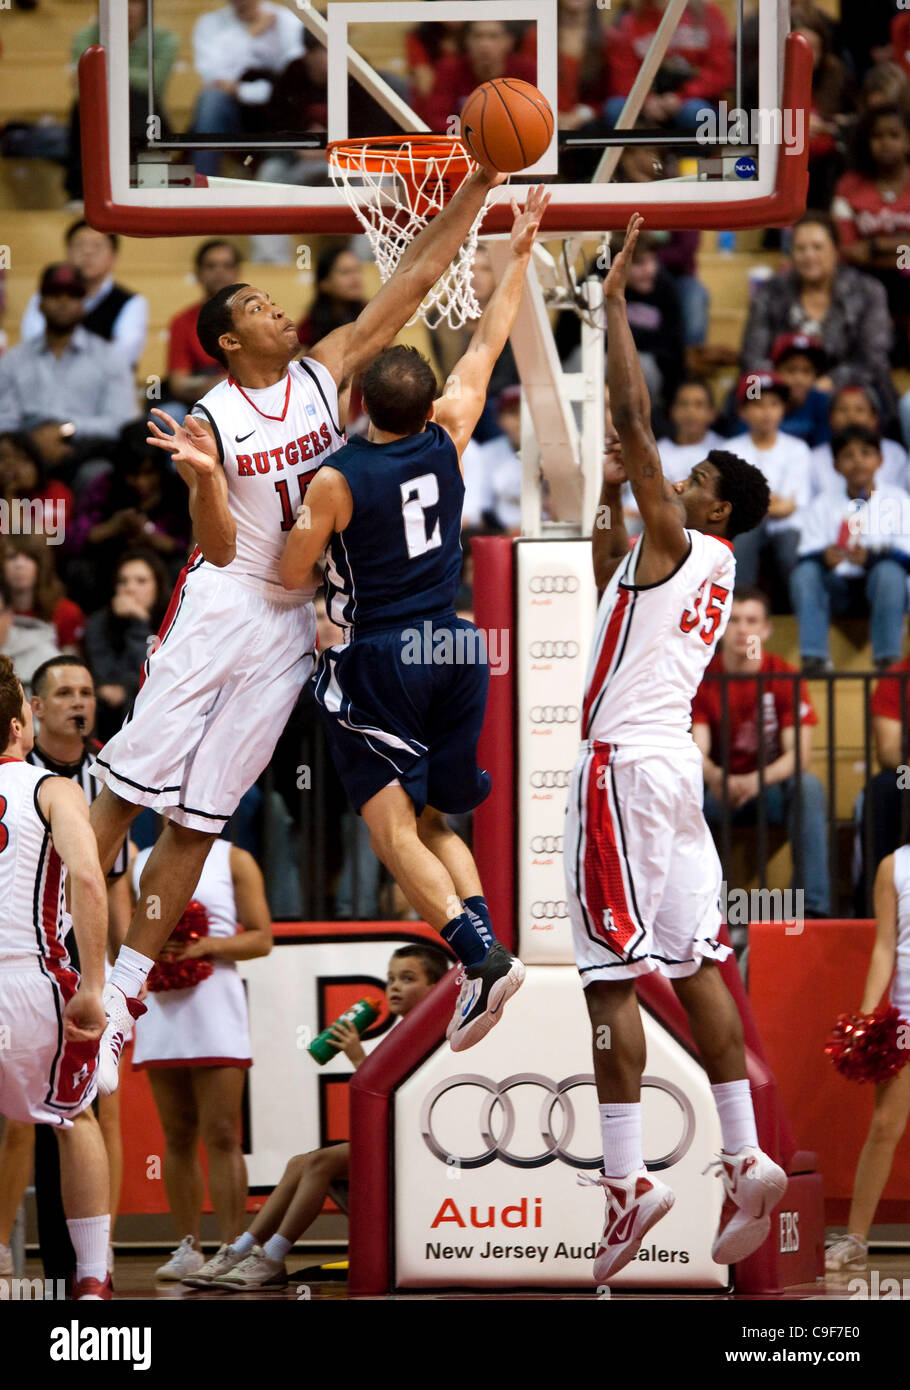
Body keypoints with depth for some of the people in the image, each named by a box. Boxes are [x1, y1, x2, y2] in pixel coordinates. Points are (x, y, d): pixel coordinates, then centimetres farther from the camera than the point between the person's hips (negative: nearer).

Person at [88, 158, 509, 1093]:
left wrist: (477, 187, -6)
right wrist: (202, 477, -33)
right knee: (126, 790, -8)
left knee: (197, 820, 2)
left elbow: (416, 276, 1)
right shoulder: (209, 422, -8)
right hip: (221, 606, -3)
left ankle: (118, 996, 4)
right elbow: (220, 547, -14)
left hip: (295, 623, 4)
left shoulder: (327, 373, 3)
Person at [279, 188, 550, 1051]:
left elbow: (290, 576, -4)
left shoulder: (336, 480, -13)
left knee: (394, 828, -6)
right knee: (433, 821, 17)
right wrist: (519, 252, 17)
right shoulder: (447, 439, -2)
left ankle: (481, 956, -23)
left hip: (375, 657, -5)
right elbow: (487, 342, 9)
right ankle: (483, 935, -4)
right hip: (452, 649, 5)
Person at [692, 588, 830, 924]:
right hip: (717, 793, 1)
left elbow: (800, 754, -16)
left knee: (809, 786, -33)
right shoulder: (702, 679, -5)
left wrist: (756, 781, -36)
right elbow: (697, 751, -14)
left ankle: (814, 905, -35)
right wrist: (716, 778, -39)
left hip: (772, 788, -1)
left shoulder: (785, 679, -8)